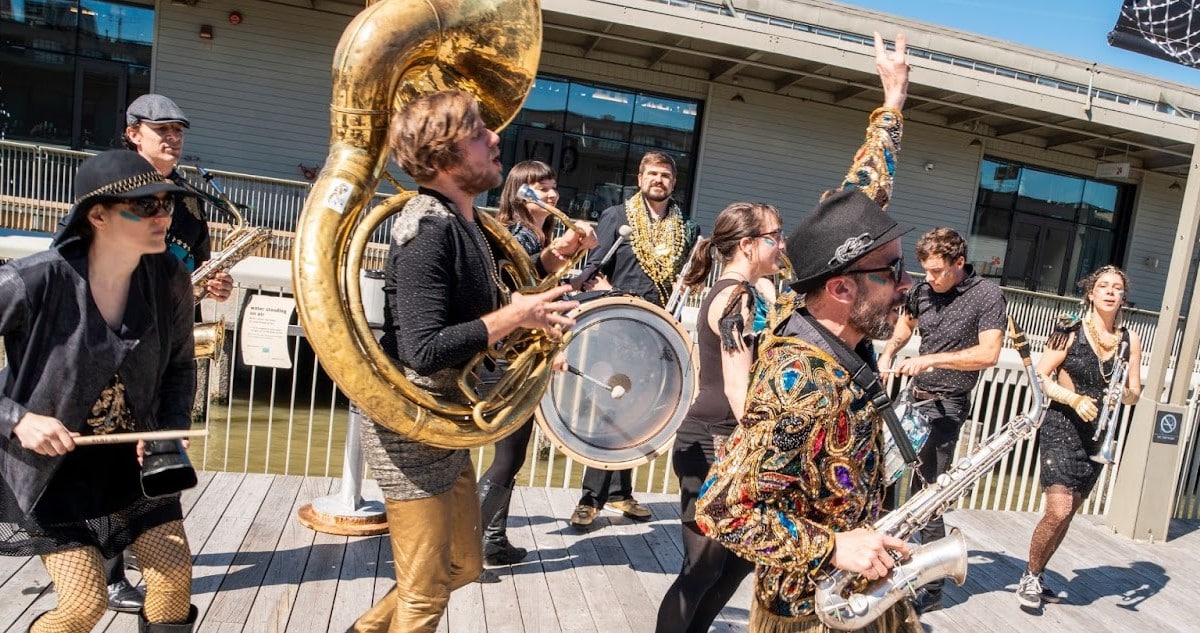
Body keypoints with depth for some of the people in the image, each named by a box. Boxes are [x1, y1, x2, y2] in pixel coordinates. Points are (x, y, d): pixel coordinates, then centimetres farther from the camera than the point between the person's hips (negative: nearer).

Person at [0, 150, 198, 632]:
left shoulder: (170, 280, -12)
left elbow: (180, 365, 5)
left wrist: (172, 432, -7)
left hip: (132, 455, 4)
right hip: (50, 462, -4)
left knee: (175, 577, 2)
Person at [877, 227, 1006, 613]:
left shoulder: (987, 295, -11)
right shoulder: (922, 291, 5)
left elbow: (989, 354, -20)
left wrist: (930, 359, -24)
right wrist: (889, 352, 7)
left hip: (945, 406, -7)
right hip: (914, 398, 7)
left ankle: (931, 588, 6)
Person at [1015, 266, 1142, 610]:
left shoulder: (1130, 339, 4)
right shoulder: (1070, 330, -7)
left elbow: (1134, 393, 8)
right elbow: (1041, 378, -7)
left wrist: (1123, 393, -15)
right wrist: (1074, 399, -21)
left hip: (1098, 435, 5)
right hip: (1061, 428, -5)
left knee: (1068, 513, 11)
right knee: (1058, 511, -13)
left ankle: (1036, 577, 27)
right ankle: (1029, 578, 7)